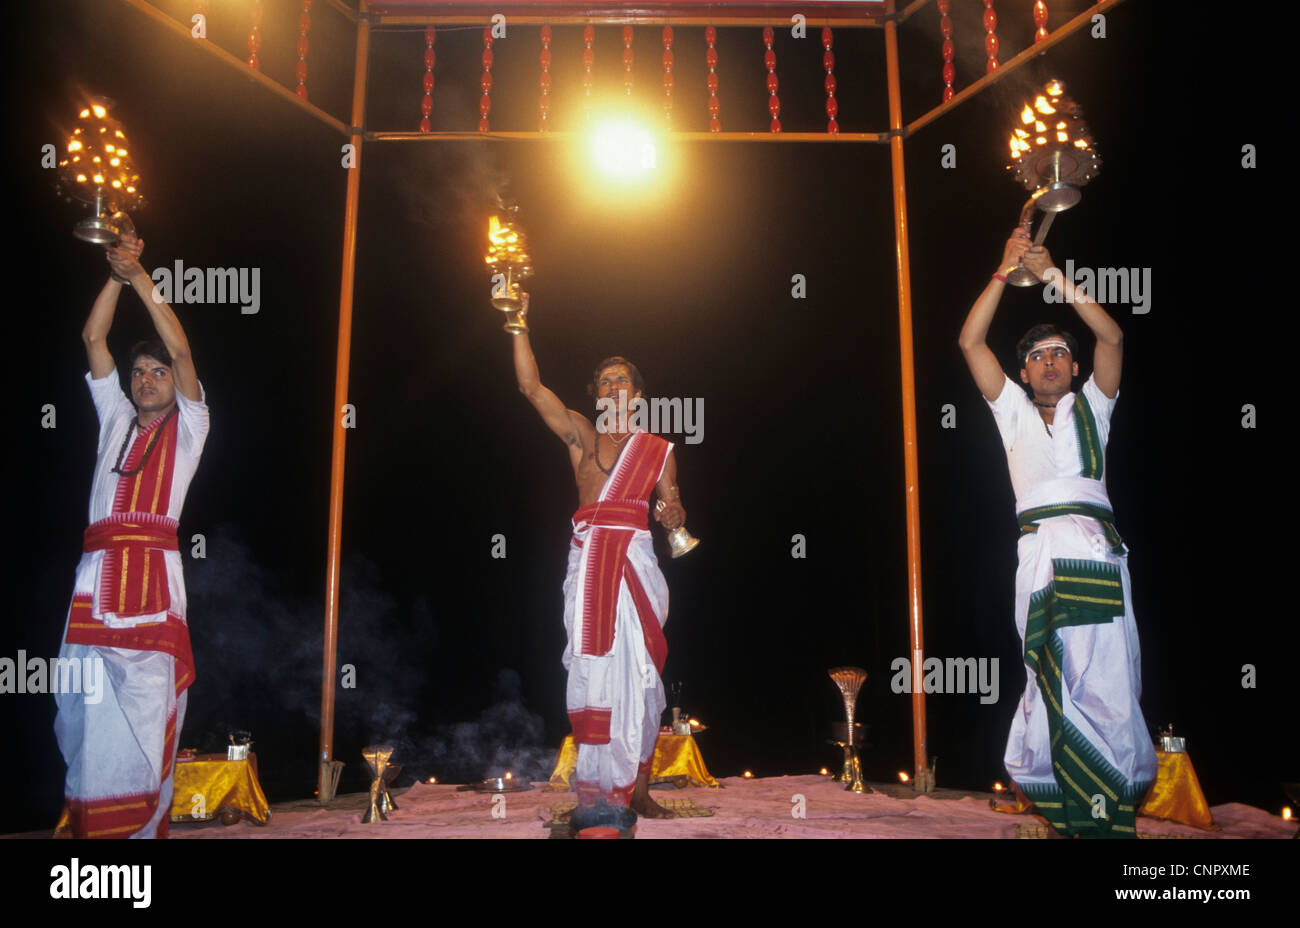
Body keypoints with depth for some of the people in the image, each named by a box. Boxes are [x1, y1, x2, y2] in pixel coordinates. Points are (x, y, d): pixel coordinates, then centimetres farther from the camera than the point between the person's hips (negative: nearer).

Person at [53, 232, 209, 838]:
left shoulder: (187, 425, 14)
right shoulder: (115, 418, 24)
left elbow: (181, 348, 3)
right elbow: (94, 337, 19)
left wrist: (141, 278, 1)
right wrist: (118, 273, 12)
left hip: (154, 571, -4)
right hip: (98, 571, 4)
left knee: (145, 707, -8)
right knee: (84, 708, -1)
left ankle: (142, 827, -3)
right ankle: (85, 823, 4)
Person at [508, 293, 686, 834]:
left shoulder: (658, 450, 13)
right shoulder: (579, 435, 12)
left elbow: (674, 515, 13)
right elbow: (530, 385, 5)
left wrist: (673, 515, -10)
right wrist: (518, 326, -1)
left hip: (636, 562, 0)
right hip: (588, 562, 0)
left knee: (639, 672, -1)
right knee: (592, 669, -5)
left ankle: (637, 789, 7)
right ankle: (598, 794, -1)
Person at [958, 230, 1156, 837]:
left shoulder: (1090, 408, 23)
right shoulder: (1014, 412, 25)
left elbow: (1112, 337, 10)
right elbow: (970, 342, 18)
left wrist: (1052, 275, 9)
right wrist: (1006, 270, 14)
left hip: (1094, 546, 0)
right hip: (1038, 548, 0)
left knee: (1105, 676, -11)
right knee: (1054, 676, -9)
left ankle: (1111, 814, -10)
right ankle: (1075, 813, -5)